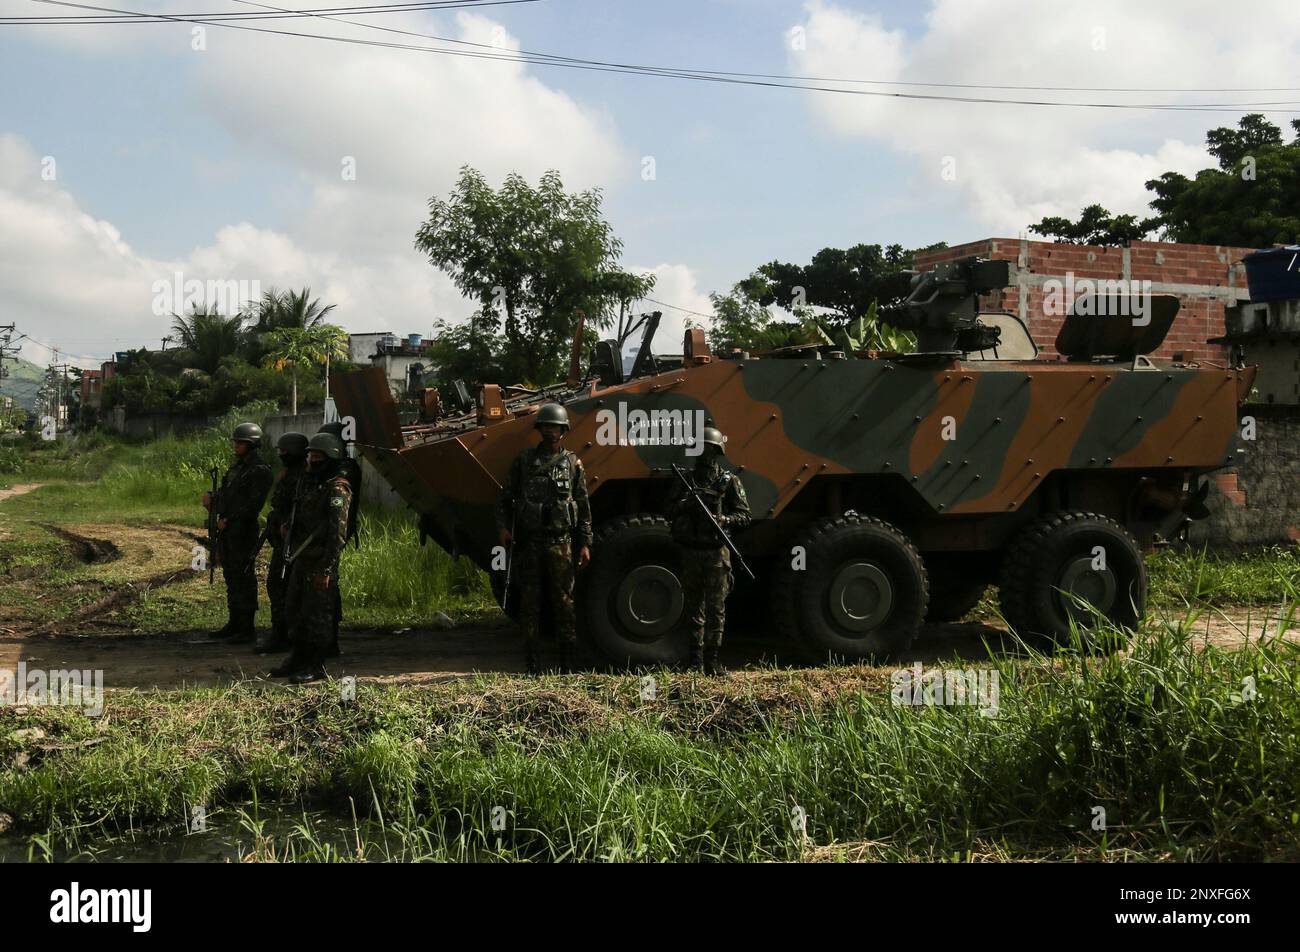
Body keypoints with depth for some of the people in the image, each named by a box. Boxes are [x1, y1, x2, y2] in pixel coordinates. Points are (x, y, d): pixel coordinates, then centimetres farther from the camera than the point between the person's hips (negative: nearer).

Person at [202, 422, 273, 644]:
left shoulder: (259, 470, -13)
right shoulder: (236, 466, 16)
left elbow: (253, 505, -18)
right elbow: (226, 494, 22)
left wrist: (229, 521, -17)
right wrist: (213, 499, 1)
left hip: (243, 532, -9)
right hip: (226, 529, 9)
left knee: (243, 579, -7)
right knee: (231, 578, 14)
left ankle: (247, 629, -3)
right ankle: (234, 624, 23)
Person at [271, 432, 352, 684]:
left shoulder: (337, 490, -15)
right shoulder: (307, 483, 14)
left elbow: (338, 533, -20)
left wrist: (326, 569, -22)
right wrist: (288, 529, 10)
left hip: (320, 563, -9)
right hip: (301, 559, 9)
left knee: (316, 615, -3)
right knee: (294, 610, 16)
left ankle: (315, 666, 5)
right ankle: (298, 658, 28)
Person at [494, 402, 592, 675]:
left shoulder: (572, 463, 8)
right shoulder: (523, 461, 9)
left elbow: (583, 506, 8)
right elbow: (505, 497, 10)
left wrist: (585, 543, 3)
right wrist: (503, 527, -5)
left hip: (560, 543, -1)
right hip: (528, 543, 1)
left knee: (563, 603, -1)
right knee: (529, 604, 3)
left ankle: (568, 665, 5)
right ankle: (531, 666, 8)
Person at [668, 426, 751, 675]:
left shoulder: (729, 481, 2)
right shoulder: (688, 480, 11)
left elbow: (744, 515, -1)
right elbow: (670, 511, 10)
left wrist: (725, 519, -19)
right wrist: (685, 504, -10)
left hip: (716, 552, -3)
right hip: (690, 551, 3)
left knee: (716, 608, -5)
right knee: (694, 607, 9)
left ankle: (712, 660, -3)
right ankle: (695, 659, 15)